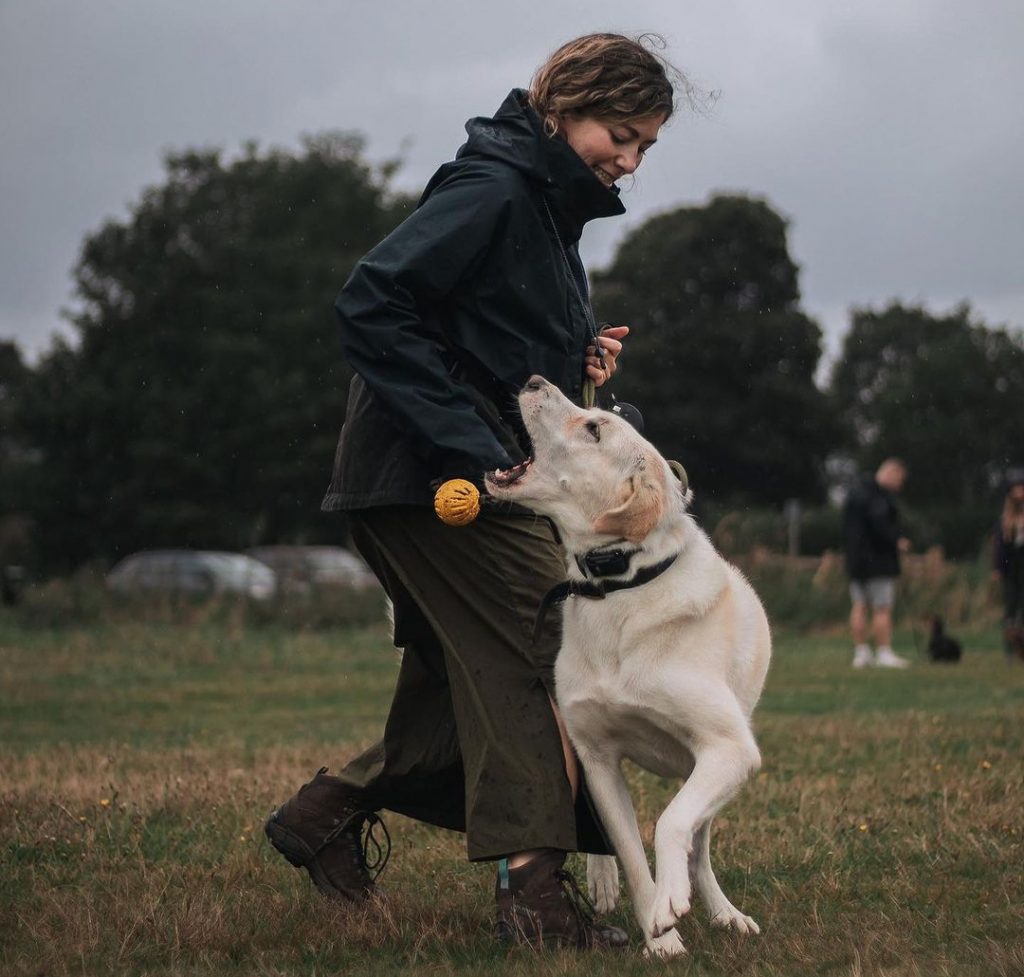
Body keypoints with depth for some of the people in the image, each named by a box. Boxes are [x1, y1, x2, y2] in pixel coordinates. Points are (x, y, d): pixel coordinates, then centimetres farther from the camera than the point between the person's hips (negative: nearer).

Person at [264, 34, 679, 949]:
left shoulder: (550, 208, 18)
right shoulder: (492, 189, -12)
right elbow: (372, 307, -21)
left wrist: (578, 364, 5)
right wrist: (474, 450, -24)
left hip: (470, 478, 10)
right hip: (438, 482, -10)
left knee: (472, 683, 12)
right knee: (545, 657, -14)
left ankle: (328, 810, 25)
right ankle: (533, 886, -15)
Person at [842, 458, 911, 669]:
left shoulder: (855, 491, 16)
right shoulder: (881, 495, -15)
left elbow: (846, 527, 18)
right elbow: (879, 525, -26)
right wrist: (896, 541, -12)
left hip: (856, 559, 9)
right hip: (879, 560, -9)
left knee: (859, 607, 8)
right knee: (882, 609, -5)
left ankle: (861, 652, 9)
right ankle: (884, 653, -5)